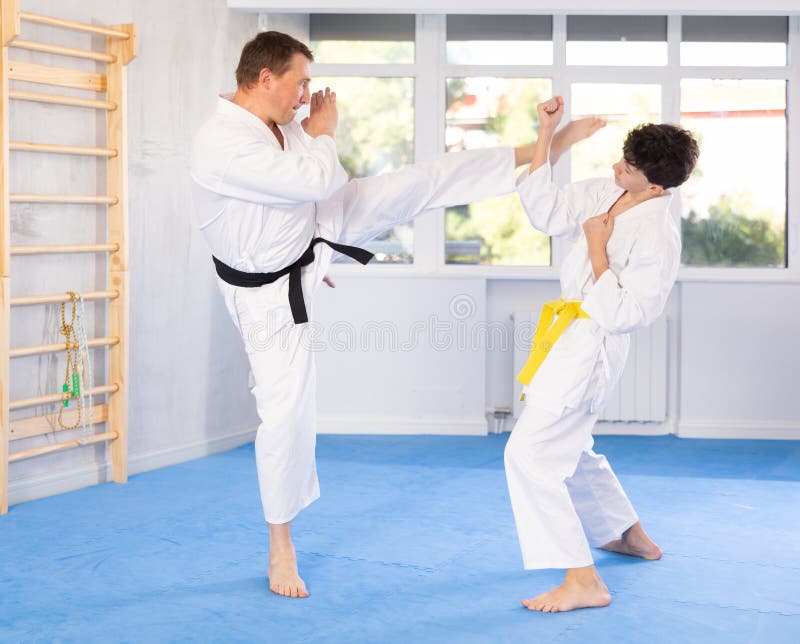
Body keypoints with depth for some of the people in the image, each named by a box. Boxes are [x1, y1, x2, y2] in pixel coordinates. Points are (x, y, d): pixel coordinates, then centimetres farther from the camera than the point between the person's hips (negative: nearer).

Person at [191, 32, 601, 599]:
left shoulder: (276, 123, -6)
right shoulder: (222, 144, -34)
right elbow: (312, 179, -36)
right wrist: (323, 131, -18)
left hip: (316, 227, 7)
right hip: (270, 292, -7)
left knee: (423, 184, 3)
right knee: (288, 411, -4)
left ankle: (541, 152, 17)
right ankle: (281, 544, 13)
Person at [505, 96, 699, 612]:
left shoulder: (658, 237, -22)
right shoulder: (605, 194, 1)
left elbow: (620, 313, -23)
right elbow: (545, 209, 8)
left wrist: (598, 248, -20)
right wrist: (546, 133, 3)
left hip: (592, 348, -9)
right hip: (571, 337, 9)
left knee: (530, 453, -16)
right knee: (568, 448, 25)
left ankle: (583, 581, -13)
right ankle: (631, 535, 46)